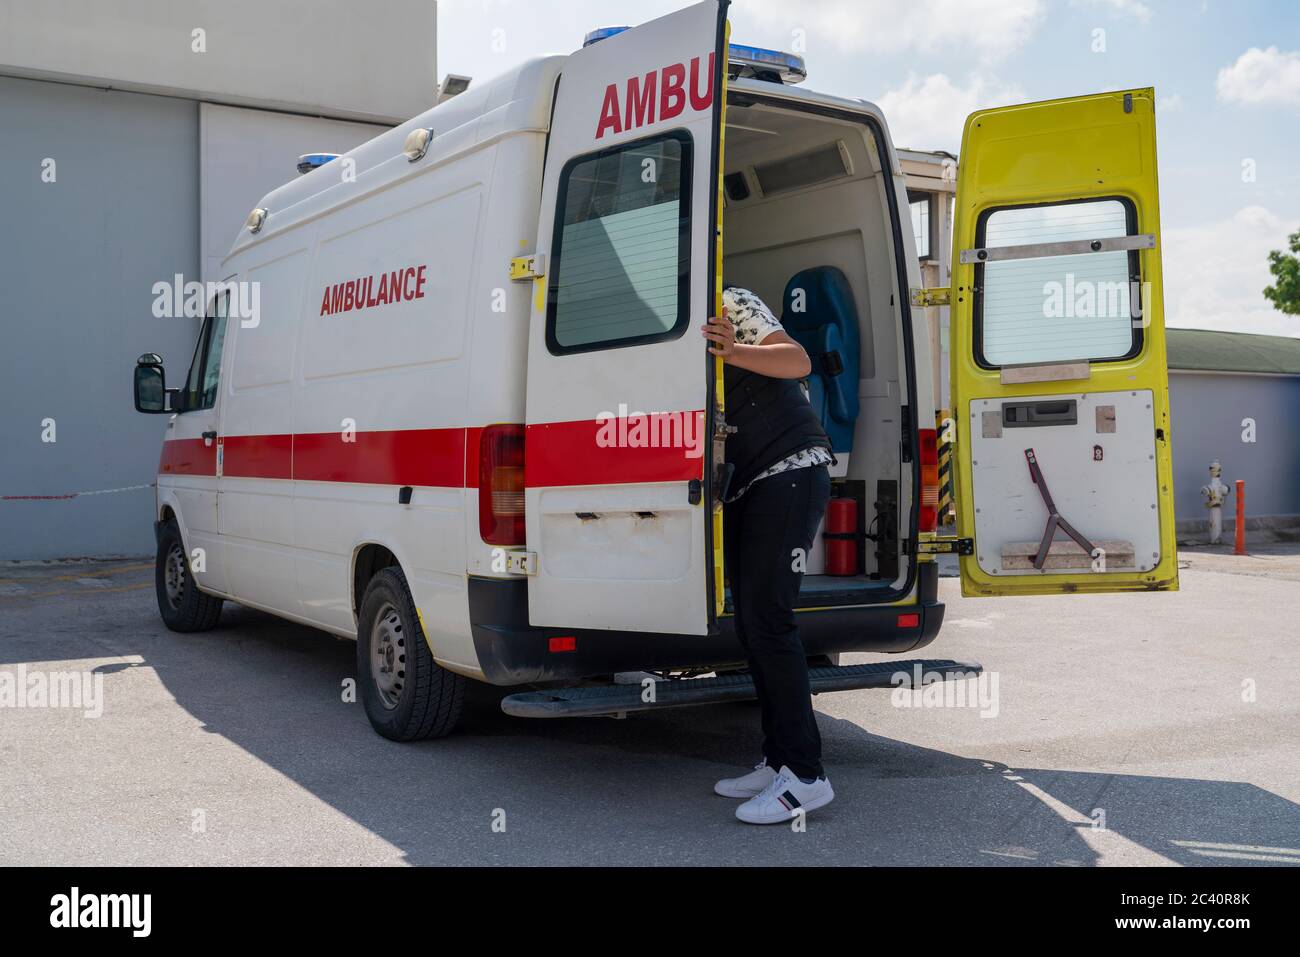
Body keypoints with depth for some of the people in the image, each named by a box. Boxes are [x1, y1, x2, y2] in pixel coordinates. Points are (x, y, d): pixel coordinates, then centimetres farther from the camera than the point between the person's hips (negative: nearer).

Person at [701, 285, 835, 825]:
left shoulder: (730, 305, -1)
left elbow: (799, 361, -12)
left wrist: (734, 352, -27)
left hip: (791, 470, -9)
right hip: (743, 487, 9)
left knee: (766, 616, -16)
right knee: (750, 624, 5)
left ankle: (805, 775, -14)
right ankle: (779, 761, 11)